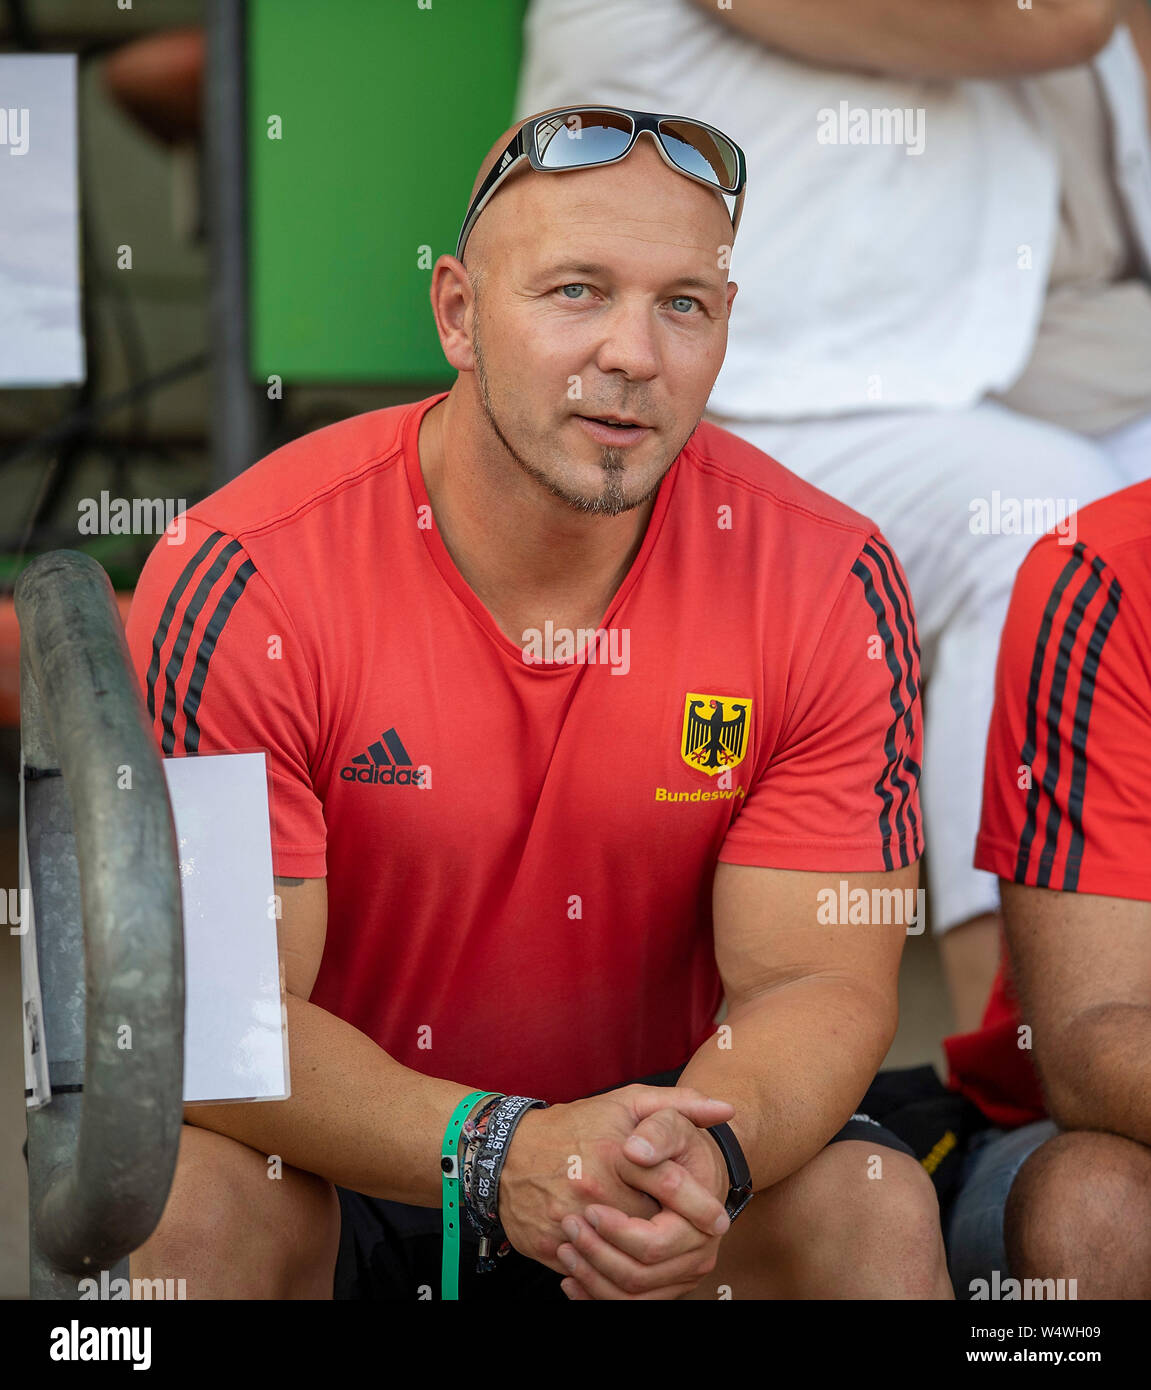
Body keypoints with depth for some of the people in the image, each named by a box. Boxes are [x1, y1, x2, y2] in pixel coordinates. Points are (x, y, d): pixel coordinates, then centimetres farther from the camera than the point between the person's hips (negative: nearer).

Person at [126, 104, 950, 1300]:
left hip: (663, 1109, 1)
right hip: (347, 1148, -1)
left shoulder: (832, 586, -12)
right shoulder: (243, 582, -19)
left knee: (877, 1212, -26)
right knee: (195, 1200, -31)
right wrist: (498, 1151, -36)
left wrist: (707, 1154, -36)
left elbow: (817, 982, -12)